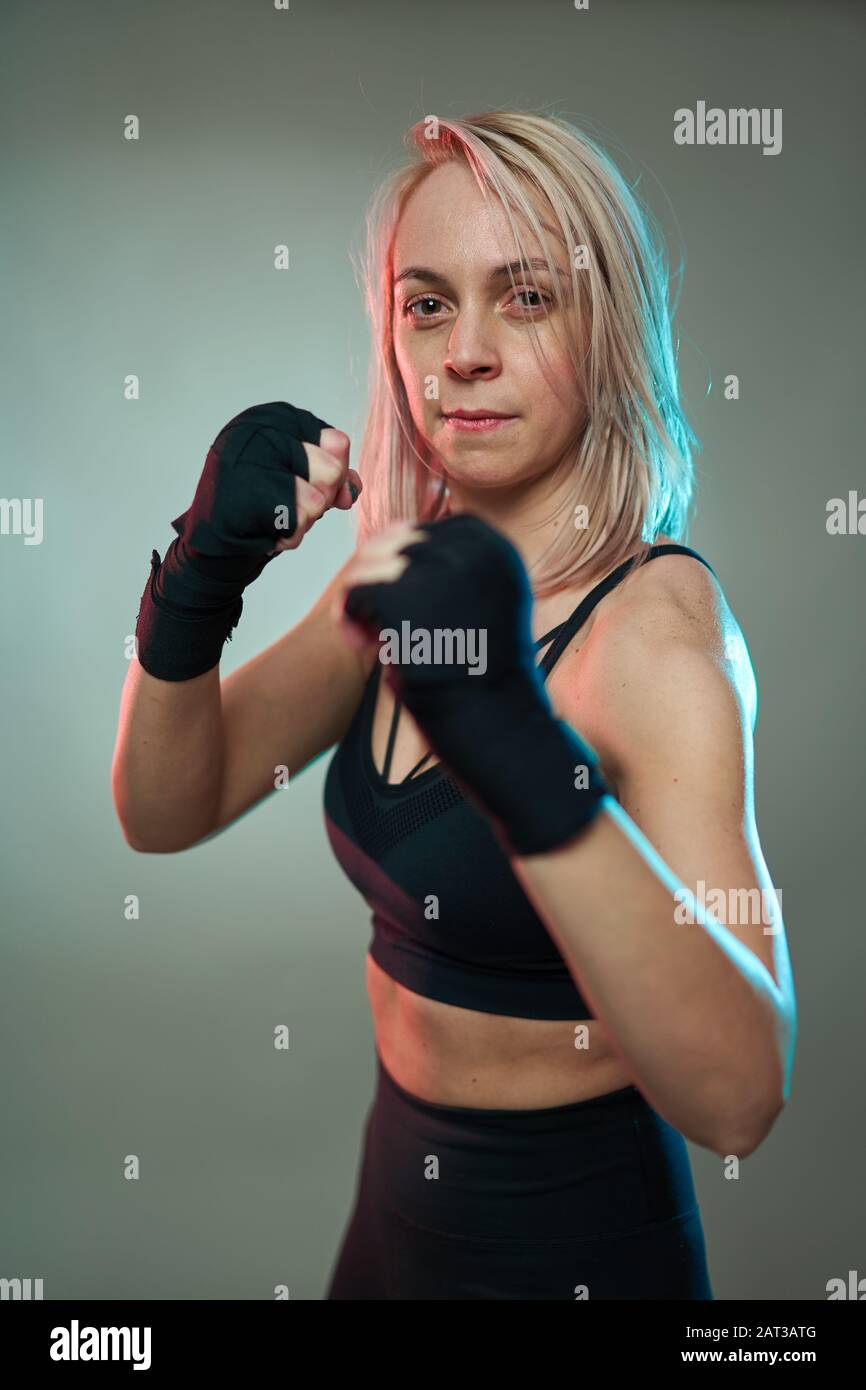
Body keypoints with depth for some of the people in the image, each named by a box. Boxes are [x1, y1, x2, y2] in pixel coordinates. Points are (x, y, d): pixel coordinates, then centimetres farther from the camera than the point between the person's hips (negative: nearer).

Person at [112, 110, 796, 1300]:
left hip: (574, 1242, -5)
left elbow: (737, 1097, -32)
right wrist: (200, 580, -22)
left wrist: (518, 748, -45)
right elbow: (167, 812, -5)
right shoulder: (404, 571, -4)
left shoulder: (657, 613, -23)